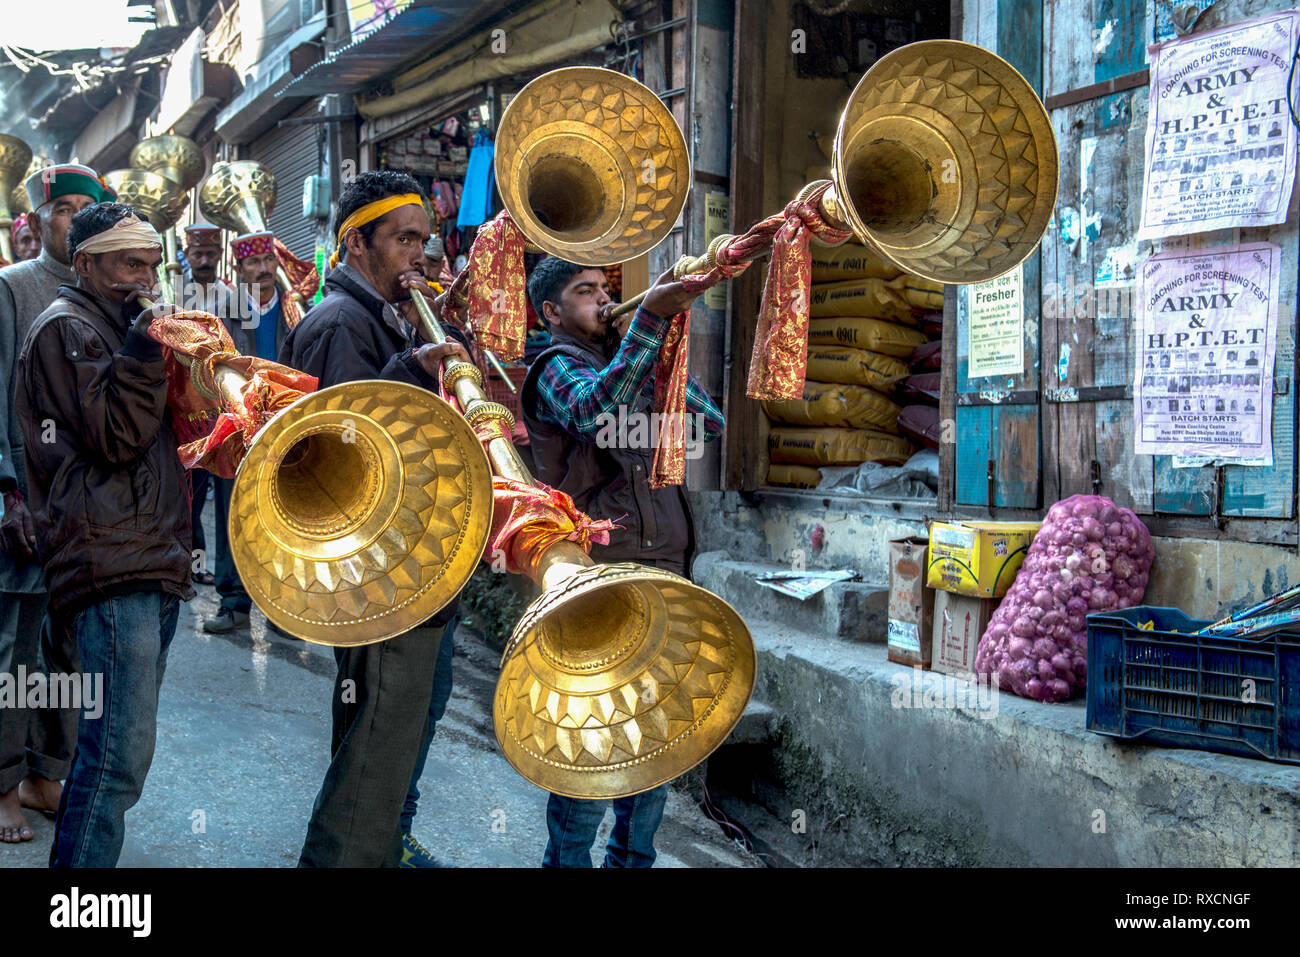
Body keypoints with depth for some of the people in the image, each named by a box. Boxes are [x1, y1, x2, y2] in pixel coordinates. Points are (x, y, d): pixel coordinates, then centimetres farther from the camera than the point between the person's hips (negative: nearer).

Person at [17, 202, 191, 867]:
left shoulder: (120, 326, 24)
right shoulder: (65, 328, -4)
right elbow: (113, 439, -13)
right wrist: (145, 352, -17)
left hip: (155, 562, 10)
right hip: (112, 565, -10)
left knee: (113, 748, 15)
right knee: (120, 757, -13)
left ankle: (73, 859, 25)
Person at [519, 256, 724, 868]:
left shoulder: (632, 366, 21)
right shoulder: (557, 366, -2)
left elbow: (712, 423, 15)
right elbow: (594, 409, -26)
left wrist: (664, 357, 4)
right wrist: (650, 318, -30)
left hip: (664, 571, 8)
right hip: (600, 576, -7)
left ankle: (632, 857, 24)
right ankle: (568, 859, 7)